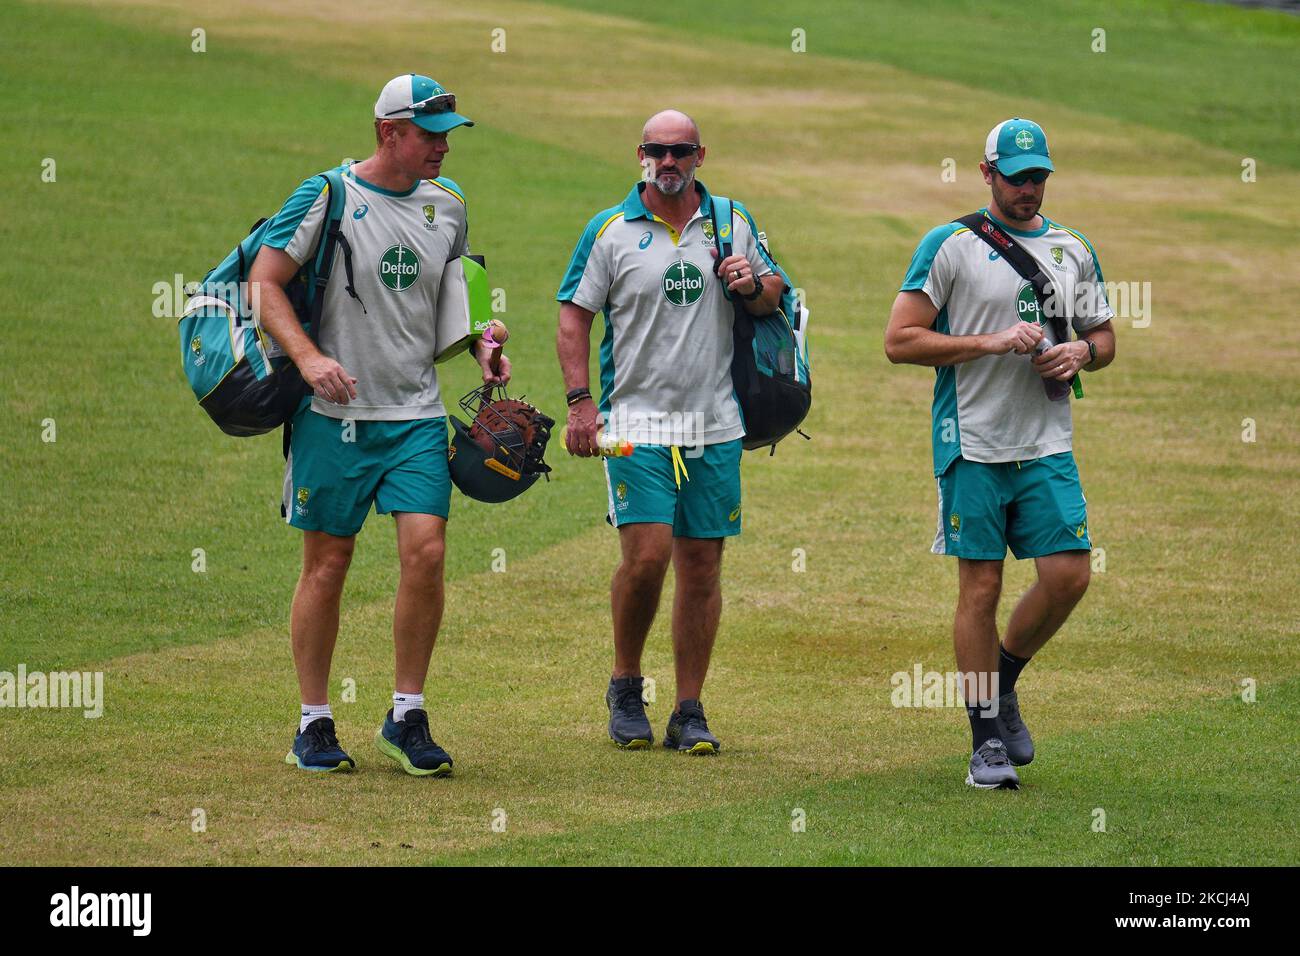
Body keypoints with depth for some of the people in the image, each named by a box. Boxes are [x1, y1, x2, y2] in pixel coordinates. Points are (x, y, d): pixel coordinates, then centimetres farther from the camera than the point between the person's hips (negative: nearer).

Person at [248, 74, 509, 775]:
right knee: (327, 563, 1)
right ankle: (314, 724, 12)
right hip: (336, 415, -4)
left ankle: (407, 719, 3)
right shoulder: (325, 197, -7)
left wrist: (483, 350, 8)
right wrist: (308, 356, -22)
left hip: (418, 415, 4)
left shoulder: (446, 204, 9)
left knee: (426, 553, -9)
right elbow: (264, 282, -8)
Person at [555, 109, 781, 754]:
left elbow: (772, 297, 17)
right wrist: (580, 402, -8)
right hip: (637, 425, -3)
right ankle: (625, 686, 8)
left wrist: (754, 286, -7)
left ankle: (689, 712, 9)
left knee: (702, 567, 3)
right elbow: (574, 316, 2)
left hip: (714, 428, 3)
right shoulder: (610, 230, 1)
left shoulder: (732, 223, 8)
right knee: (646, 555, -14)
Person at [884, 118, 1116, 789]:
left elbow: (1104, 336, 22)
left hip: (1047, 447, 4)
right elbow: (900, 341, -7)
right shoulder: (949, 246, -2)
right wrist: (989, 342, -16)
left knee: (1069, 575, -5)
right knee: (980, 587, -2)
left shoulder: (1073, 251, 12)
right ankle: (987, 740, 6)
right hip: (973, 446, -4)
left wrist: (1081, 352, -2)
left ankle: (1000, 683, 20)